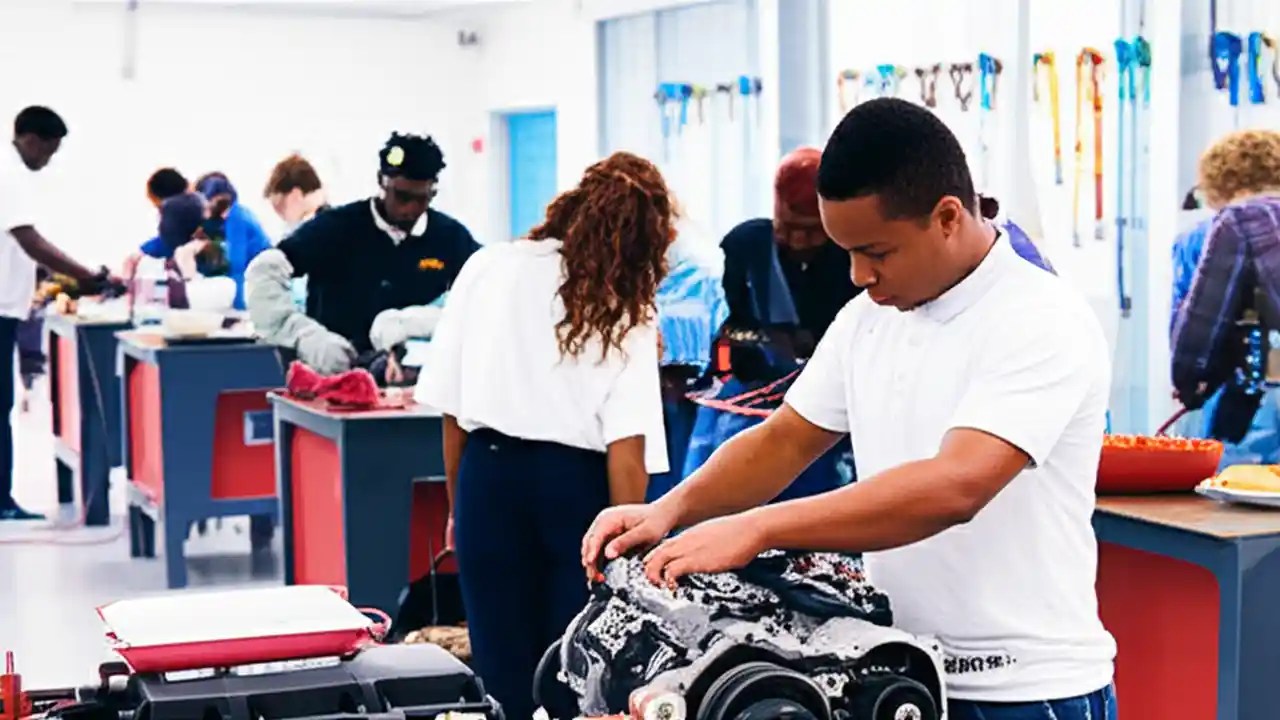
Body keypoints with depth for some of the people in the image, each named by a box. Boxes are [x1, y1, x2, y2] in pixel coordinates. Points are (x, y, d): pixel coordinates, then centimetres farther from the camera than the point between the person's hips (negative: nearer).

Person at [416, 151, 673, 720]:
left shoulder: (488, 269, 1)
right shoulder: (628, 313, -1)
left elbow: (453, 412, 3)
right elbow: (626, 455, -11)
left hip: (489, 475, 1)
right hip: (577, 484, -1)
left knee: (507, 673, 10)